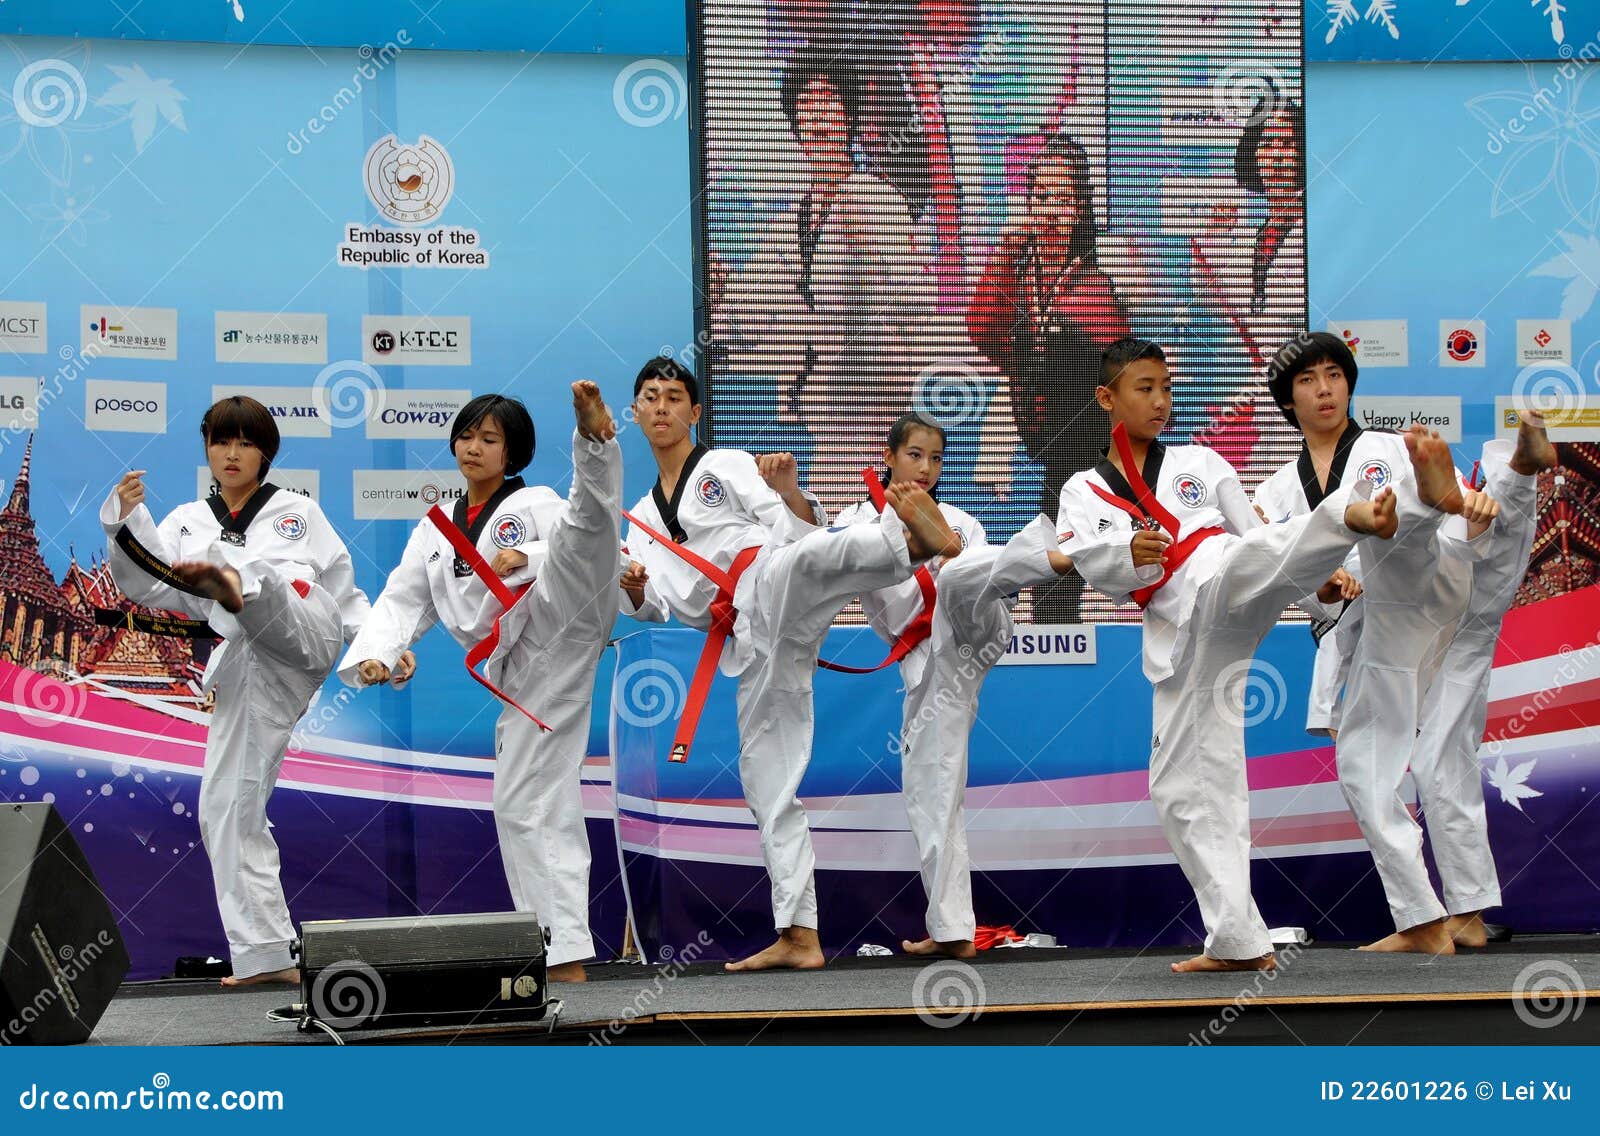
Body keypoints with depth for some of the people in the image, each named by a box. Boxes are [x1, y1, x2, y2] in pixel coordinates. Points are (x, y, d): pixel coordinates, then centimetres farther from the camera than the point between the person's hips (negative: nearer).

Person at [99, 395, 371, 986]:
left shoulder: (298, 512, 17)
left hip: (306, 641, -4)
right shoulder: (188, 522, 22)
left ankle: (233, 585, -70)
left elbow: (344, 589, 16)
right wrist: (126, 519, -10)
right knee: (227, 808, 0)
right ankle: (265, 955, 6)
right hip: (246, 672, 4)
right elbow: (145, 584, 5)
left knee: (254, 575, -32)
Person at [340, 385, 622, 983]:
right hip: (523, 674, 6)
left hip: (563, 628, -6)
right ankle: (564, 952, 7)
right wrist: (373, 654, -3)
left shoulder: (534, 505, 8)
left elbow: (588, 543, -9)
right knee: (523, 803, 3)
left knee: (586, 513, -29)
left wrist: (529, 558, -27)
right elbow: (403, 600, 16)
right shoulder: (435, 532, 23)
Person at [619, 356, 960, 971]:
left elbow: (803, 529, 2)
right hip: (751, 643, 5)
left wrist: (789, 492, -19)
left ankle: (916, 539, -69)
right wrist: (635, 592, -2)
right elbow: (654, 607, 20)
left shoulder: (728, 466, 12)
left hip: (775, 593, -5)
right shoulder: (643, 519, 27)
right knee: (766, 781, 2)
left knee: (798, 560, -42)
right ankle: (798, 936, 5)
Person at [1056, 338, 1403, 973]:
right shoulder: (1083, 494, 18)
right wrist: (1131, 555, -24)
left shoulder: (1200, 465, 19)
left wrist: (1317, 588, 4)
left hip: (1228, 586, -2)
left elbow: (1258, 539, 19)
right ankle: (1238, 942, 9)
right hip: (1181, 639, 2)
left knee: (1265, 554, -37)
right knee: (1186, 787, 1)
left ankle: (1358, 515, -70)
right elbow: (1091, 565, -1)